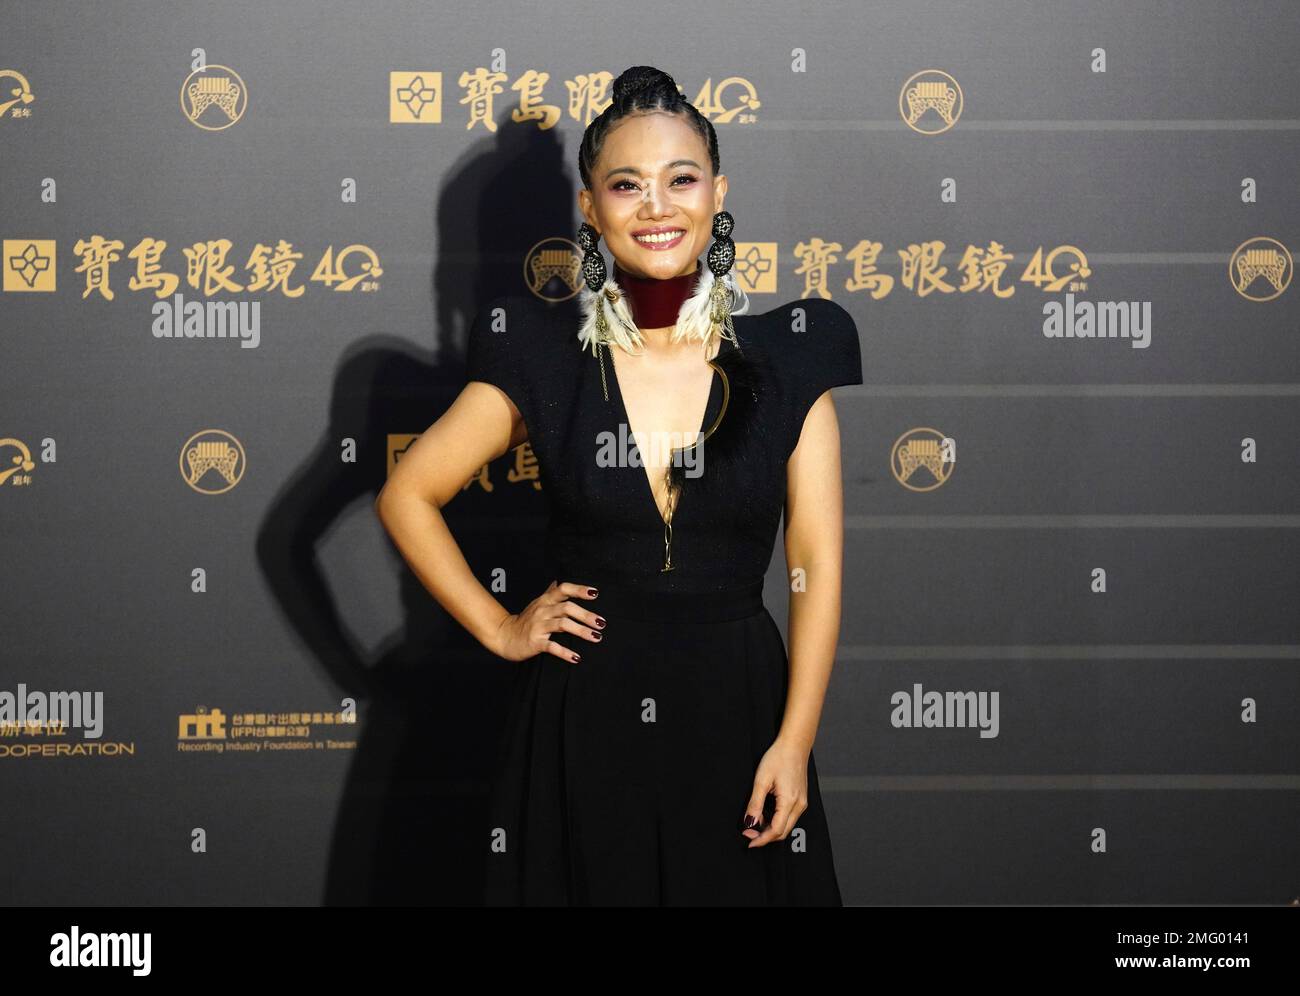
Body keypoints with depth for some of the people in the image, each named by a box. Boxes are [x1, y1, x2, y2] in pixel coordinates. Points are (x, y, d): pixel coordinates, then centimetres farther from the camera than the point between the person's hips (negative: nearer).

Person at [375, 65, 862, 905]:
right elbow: (408, 497, 8)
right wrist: (497, 629, 1)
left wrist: (794, 743, -8)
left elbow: (817, 561, -2)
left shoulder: (787, 359, -1)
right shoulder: (544, 363, -2)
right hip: (582, 721, 0)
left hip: (738, 716, 0)